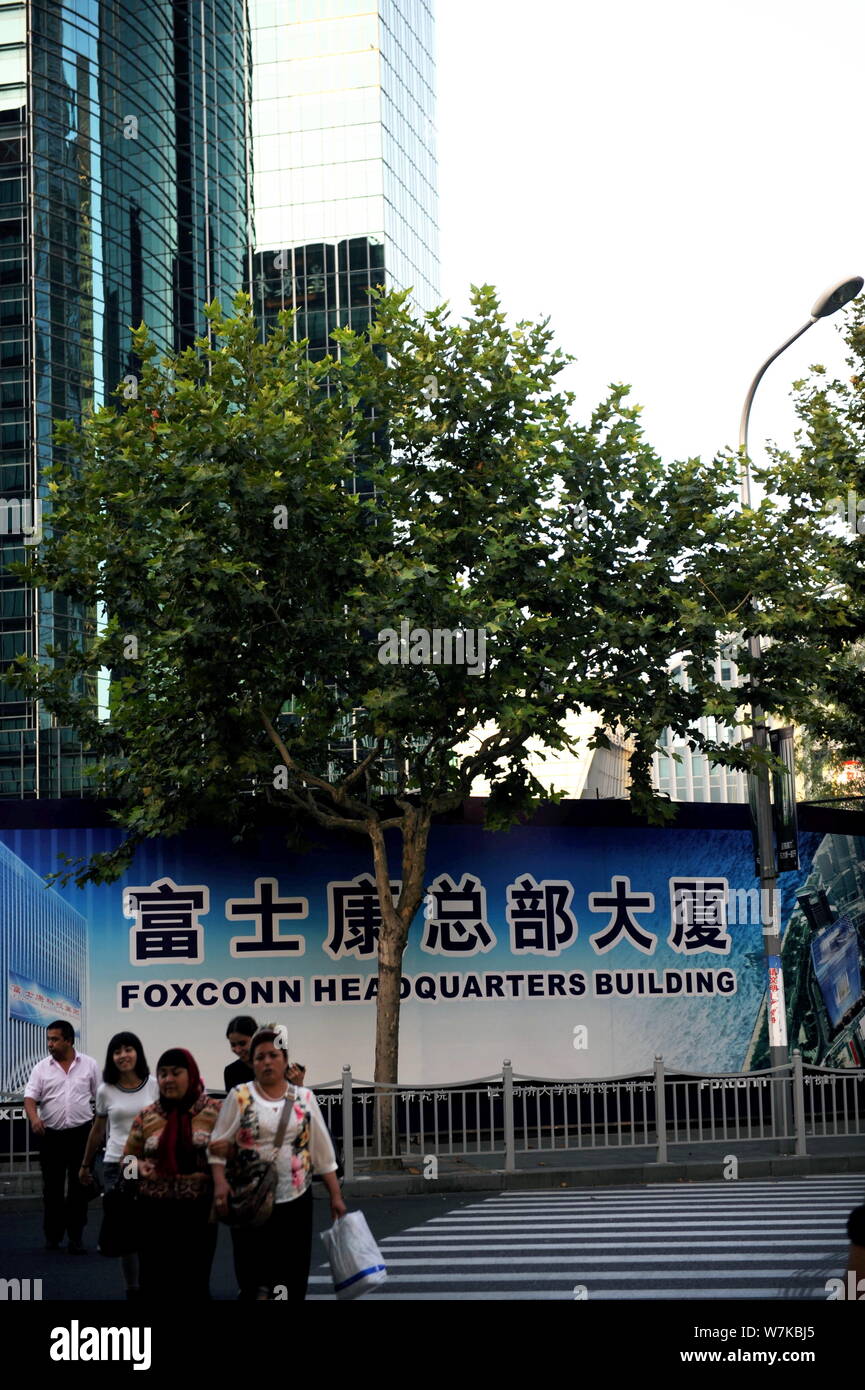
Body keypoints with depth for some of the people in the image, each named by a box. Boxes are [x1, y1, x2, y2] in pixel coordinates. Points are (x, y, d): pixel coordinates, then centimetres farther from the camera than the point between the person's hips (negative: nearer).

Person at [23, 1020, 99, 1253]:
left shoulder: (89, 1065, 2)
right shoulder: (42, 1068, 2)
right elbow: (30, 1097, -5)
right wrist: (34, 1118, -25)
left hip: (81, 1134, -1)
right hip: (51, 1135, 1)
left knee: (79, 1188, 0)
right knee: (52, 1187, 7)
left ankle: (75, 1237, 5)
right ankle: (52, 1235, 18)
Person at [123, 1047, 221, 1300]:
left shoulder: (215, 1111, 0)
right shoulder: (146, 1116, 6)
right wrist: (139, 1166, -6)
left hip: (198, 1210, -2)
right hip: (154, 1211, 2)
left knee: (195, 1282, 3)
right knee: (155, 1282, 2)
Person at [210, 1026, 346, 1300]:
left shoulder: (305, 1098, 6)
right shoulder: (239, 1097, 0)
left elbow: (323, 1152, 8)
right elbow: (218, 1145, -3)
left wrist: (335, 1195, 5)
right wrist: (220, 1182, -17)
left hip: (295, 1199, 2)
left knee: (293, 1272, 2)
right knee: (253, 1269, -3)